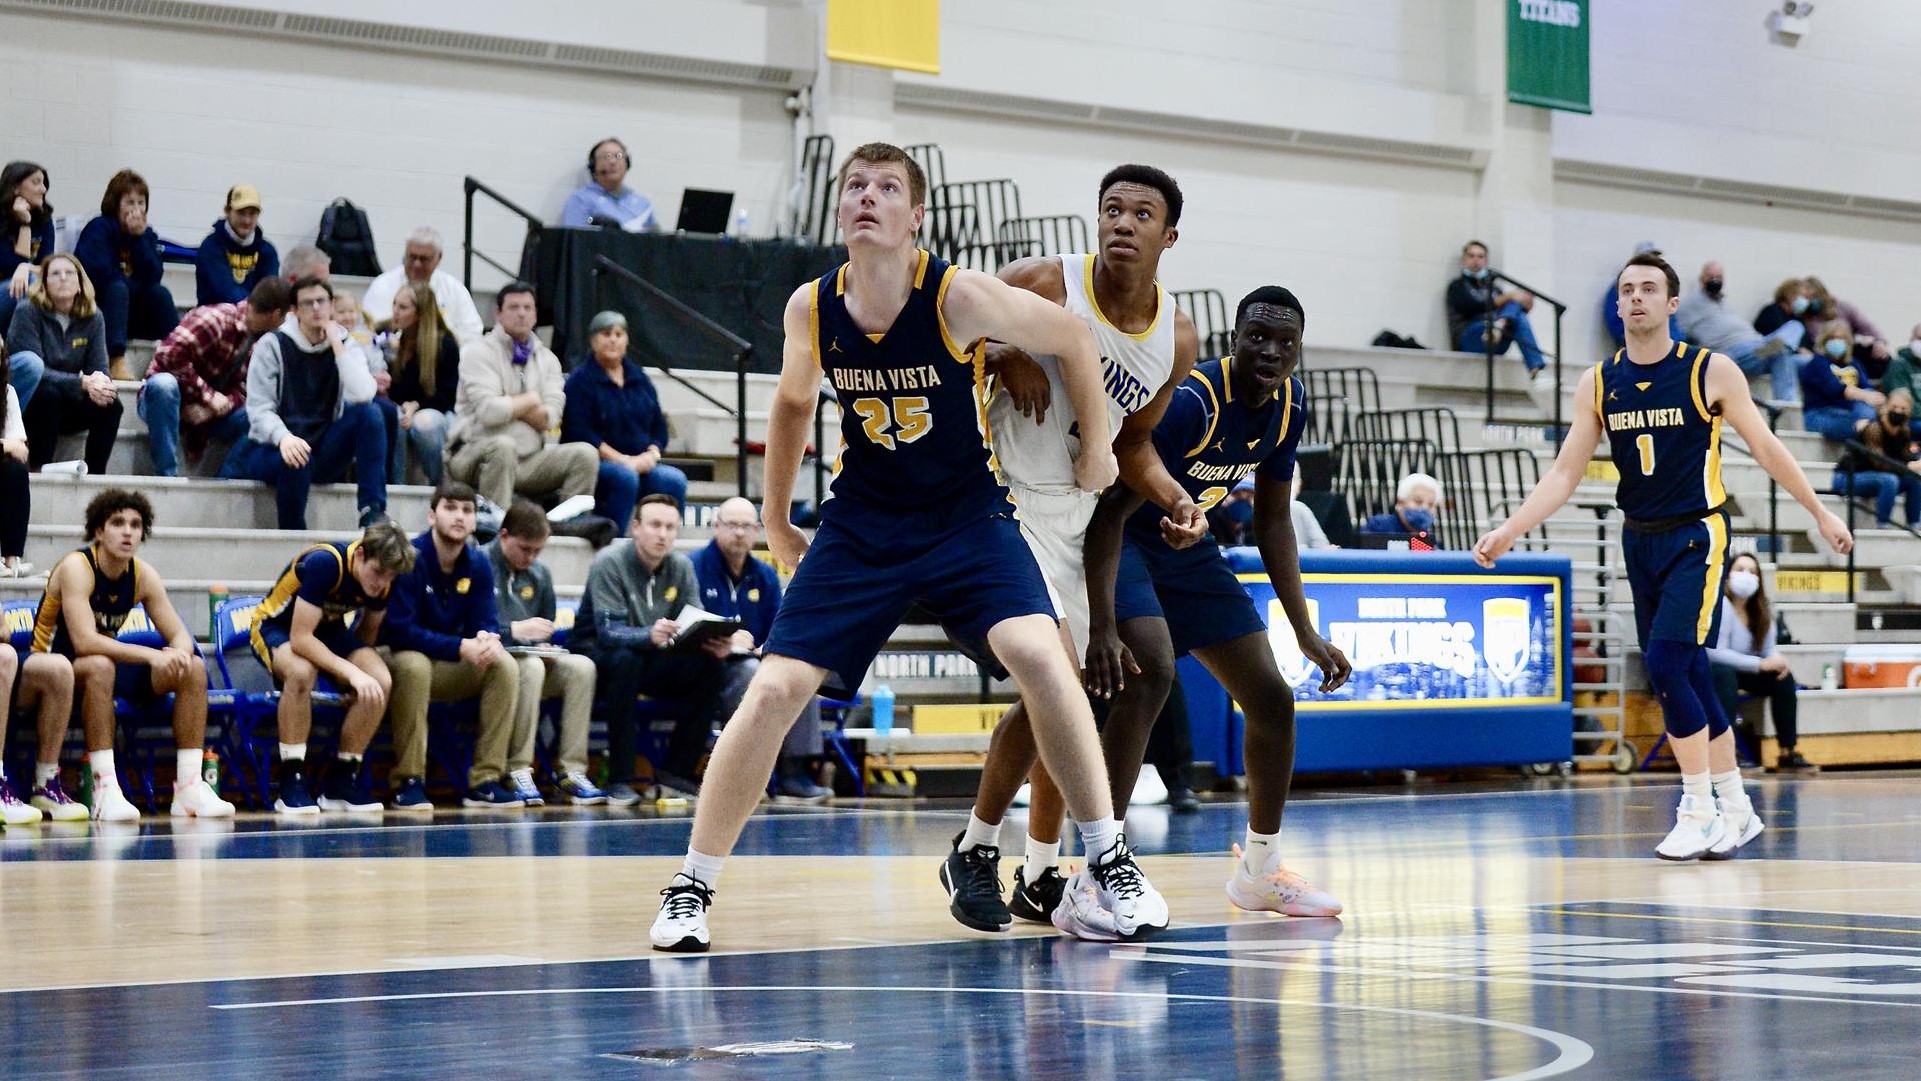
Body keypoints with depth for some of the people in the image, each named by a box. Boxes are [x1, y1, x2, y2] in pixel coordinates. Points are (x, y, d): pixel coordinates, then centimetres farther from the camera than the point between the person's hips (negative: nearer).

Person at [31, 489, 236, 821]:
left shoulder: (143, 575, -1)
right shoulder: (76, 567, -21)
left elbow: (181, 636, -2)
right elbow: (84, 642, -33)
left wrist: (179, 653, -28)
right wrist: (152, 655, -39)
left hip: (106, 663, 7)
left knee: (194, 668, -8)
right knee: (99, 666, -39)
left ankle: (189, 787, -14)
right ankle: (105, 790, -40)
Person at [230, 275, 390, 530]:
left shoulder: (345, 347, 5)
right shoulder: (272, 345, -3)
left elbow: (363, 396, -15)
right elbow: (259, 409, -11)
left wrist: (337, 345, -14)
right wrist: (283, 437, -32)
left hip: (323, 451, 3)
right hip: (271, 449, -3)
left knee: (368, 413, -22)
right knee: (295, 459, -39)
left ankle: (372, 510, -28)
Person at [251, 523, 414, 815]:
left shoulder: (383, 582, -13)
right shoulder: (324, 563, -33)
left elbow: (367, 634, 7)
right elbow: (300, 639, -34)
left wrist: (366, 663, -10)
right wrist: (352, 672, -39)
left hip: (329, 631, 6)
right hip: (276, 626, -6)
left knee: (381, 682, -22)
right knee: (302, 672, -40)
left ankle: (341, 781, -10)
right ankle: (291, 782, -30)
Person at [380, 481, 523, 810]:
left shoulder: (478, 565, 0)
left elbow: (486, 621, 0)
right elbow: (399, 631, -24)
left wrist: (488, 638, -27)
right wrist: (460, 647, -31)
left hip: (449, 669, 6)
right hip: (398, 657, -6)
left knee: (505, 665, -18)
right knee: (414, 665, -39)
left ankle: (485, 780, -18)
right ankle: (408, 783, -31)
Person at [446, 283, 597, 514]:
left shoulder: (547, 358, 13)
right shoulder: (479, 352, -4)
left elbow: (549, 417, -2)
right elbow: (488, 412, -19)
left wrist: (509, 405, -12)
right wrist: (529, 400, -4)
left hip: (527, 462, 5)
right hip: (475, 456, -5)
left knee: (584, 453, -14)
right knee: (503, 445, -37)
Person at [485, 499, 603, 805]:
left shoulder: (540, 574, 15)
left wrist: (546, 646, 2)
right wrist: (514, 630, -20)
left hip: (531, 658, 6)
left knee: (582, 666, -20)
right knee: (531, 666, -36)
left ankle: (571, 772, -23)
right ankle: (518, 772, -32)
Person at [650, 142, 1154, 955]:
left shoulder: (959, 298, -19)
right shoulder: (810, 309, -9)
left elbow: (1072, 337, -2)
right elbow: (793, 402, 13)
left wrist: (1097, 447, 4)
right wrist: (776, 518, 18)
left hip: (967, 514, -2)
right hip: (861, 523, 2)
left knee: (1040, 657, -24)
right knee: (773, 691, -9)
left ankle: (1106, 867, -8)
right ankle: (690, 889, 4)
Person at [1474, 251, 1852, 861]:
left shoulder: (1712, 372, -6)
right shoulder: (1599, 384, 4)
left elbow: (1766, 449, 1)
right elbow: (1565, 473, 4)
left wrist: (1820, 513, 5)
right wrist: (1509, 531, -7)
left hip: (1697, 536, -5)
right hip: (1639, 541, 5)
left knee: (1666, 666, -18)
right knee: (1686, 676, 8)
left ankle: (1699, 813, -8)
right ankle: (1735, 810, 21)